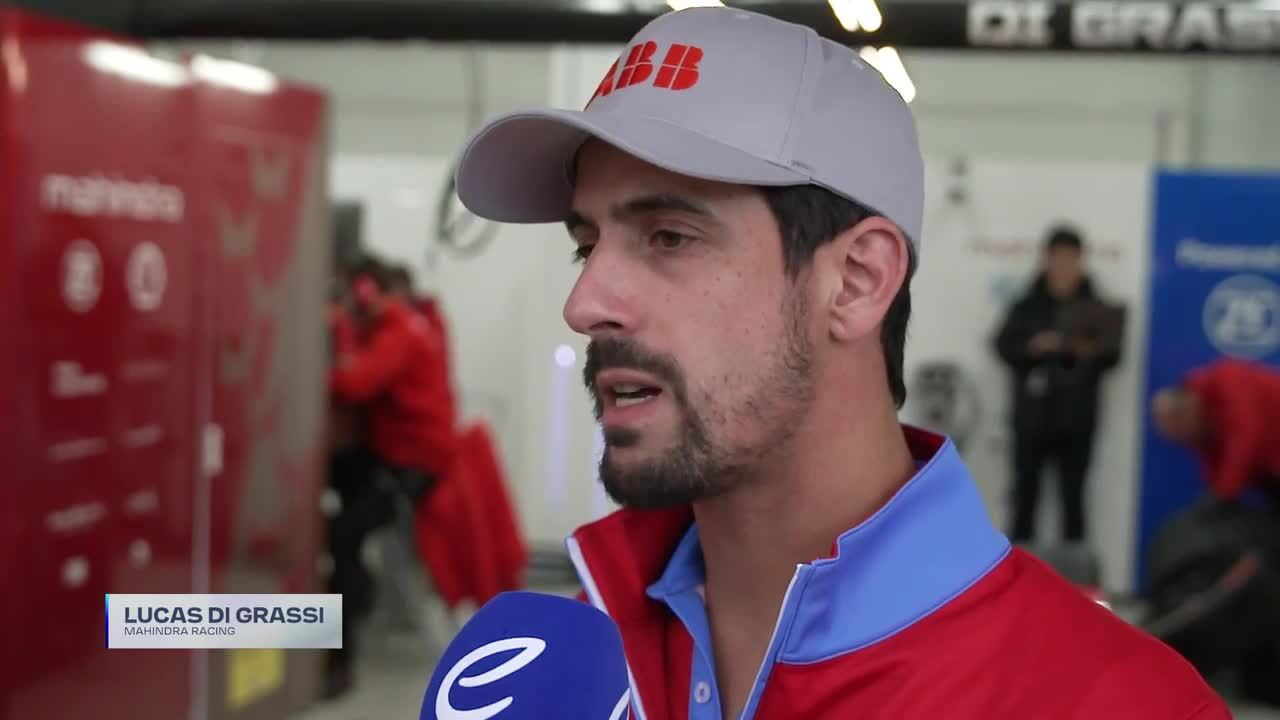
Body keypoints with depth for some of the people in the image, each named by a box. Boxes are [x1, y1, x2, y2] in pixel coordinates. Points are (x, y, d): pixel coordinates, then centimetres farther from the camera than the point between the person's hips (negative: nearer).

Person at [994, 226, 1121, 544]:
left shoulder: (1094, 307, 4)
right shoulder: (1027, 306, 3)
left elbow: (1112, 355, 1)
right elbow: (1004, 345, 0)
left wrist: (1093, 351, -19)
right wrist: (1032, 347, -18)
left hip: (1076, 419, 0)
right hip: (1032, 416, 0)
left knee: (1073, 496, 4)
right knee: (1026, 493, 3)